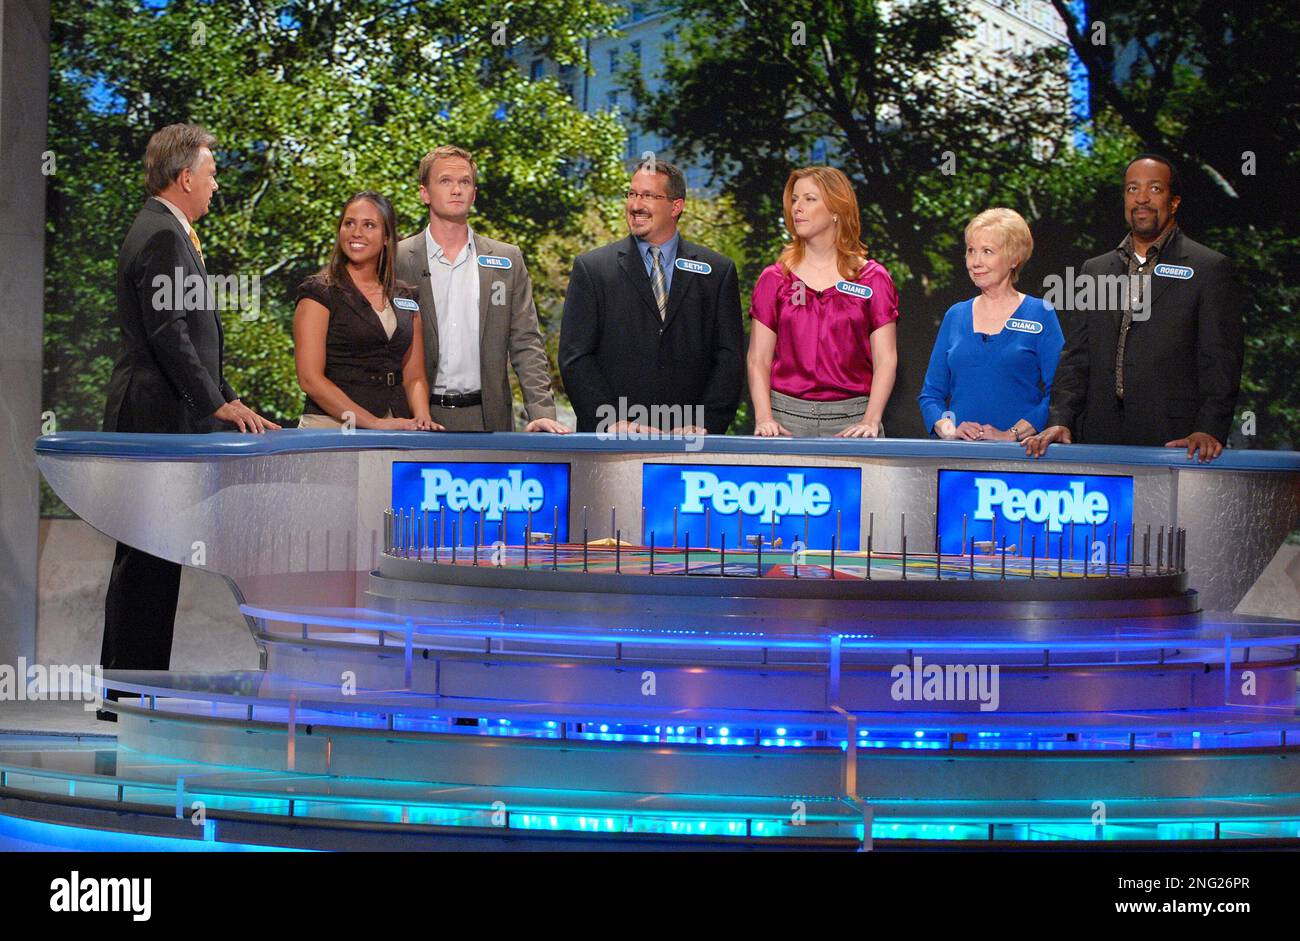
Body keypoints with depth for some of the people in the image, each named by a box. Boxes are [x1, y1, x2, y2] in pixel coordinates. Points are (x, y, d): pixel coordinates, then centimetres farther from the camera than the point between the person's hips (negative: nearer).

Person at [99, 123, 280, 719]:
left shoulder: (167, 232, 20)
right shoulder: (162, 236, -14)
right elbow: (167, 333, -20)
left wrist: (226, 402, 18)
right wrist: (216, 402, -17)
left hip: (157, 418, 11)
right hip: (157, 417, -11)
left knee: (152, 559, 11)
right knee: (146, 560, -7)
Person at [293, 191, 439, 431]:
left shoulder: (407, 297, 16)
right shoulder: (319, 292, 0)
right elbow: (310, 378, -8)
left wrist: (422, 418, -5)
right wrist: (374, 423, -15)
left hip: (395, 427, 4)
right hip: (332, 425, -4)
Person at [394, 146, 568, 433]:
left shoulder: (508, 261, 9)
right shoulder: (397, 261, 3)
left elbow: (525, 344, 6)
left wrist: (542, 412, -6)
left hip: (488, 419, 2)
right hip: (420, 418, -1)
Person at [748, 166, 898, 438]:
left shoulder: (872, 279, 5)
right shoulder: (774, 279, 8)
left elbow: (886, 359, 0)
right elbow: (759, 360, 4)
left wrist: (871, 421, -13)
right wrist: (764, 418, -11)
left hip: (851, 418, -1)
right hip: (787, 415, 1)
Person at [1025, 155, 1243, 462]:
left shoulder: (1209, 269, 4)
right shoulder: (1096, 270, 19)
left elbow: (1221, 361, -2)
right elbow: (1076, 357, 16)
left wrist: (1208, 430, -15)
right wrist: (1060, 421, 1)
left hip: (1172, 440, -4)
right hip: (1101, 441, 4)